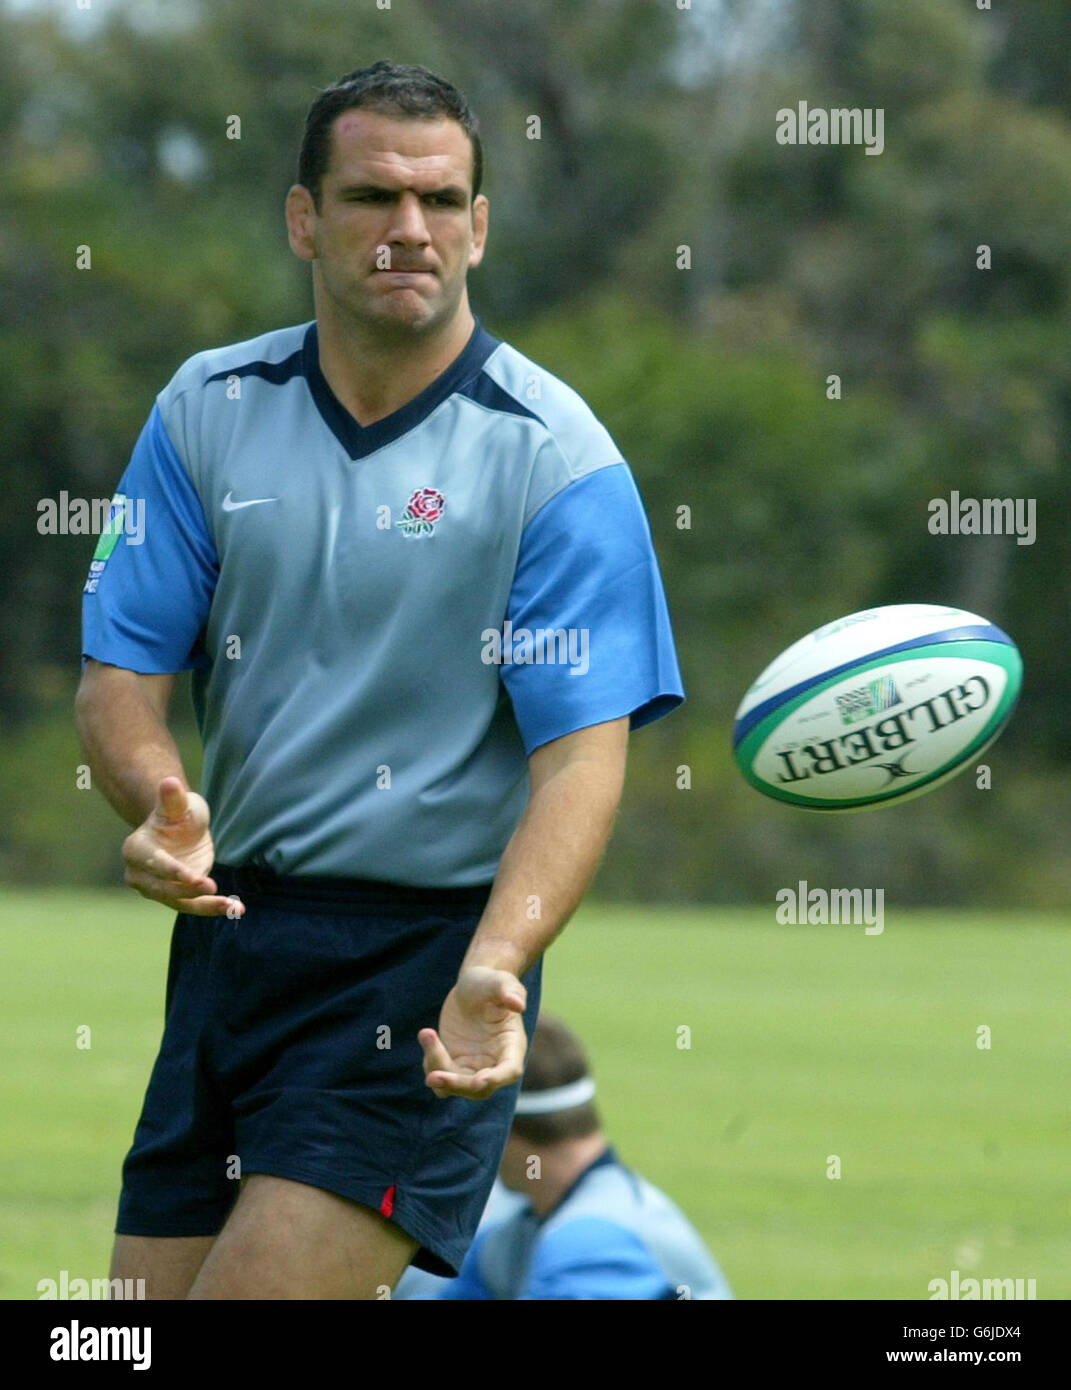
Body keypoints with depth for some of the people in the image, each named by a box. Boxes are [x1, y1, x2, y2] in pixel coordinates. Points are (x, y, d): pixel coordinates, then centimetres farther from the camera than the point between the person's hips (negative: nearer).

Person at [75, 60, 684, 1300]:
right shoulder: (208, 409, 6)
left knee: (253, 1291, -17)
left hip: (429, 956, -5)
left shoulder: (554, 456, -8)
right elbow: (119, 672, 5)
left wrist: (492, 968, -31)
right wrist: (159, 802, -20)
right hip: (226, 924, 5)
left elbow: (582, 755, -14)